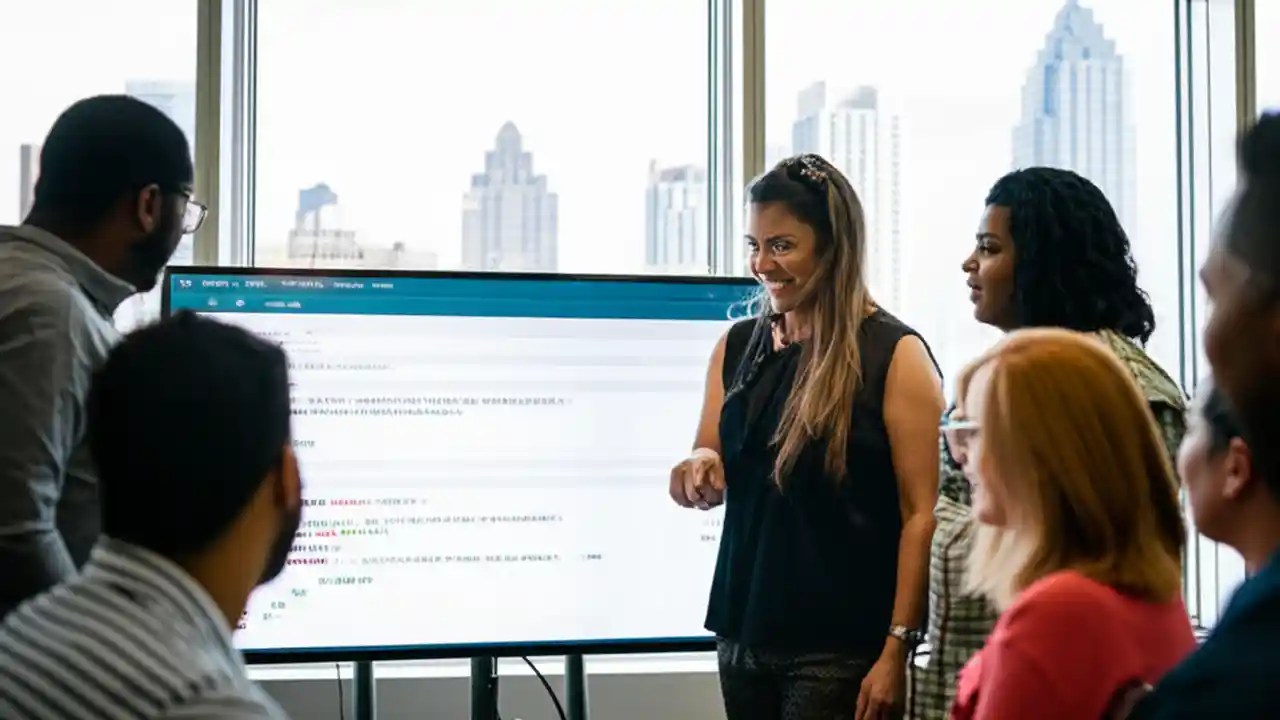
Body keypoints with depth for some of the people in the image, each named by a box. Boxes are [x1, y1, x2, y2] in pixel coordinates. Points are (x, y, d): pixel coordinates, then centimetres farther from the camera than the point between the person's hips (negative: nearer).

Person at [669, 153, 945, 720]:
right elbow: (708, 482, 16)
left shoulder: (895, 355, -7)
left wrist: (897, 649, -15)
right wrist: (699, 469, -7)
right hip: (744, 634, 5)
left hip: (842, 648, -5)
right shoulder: (737, 347, 9)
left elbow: (922, 515, -10)